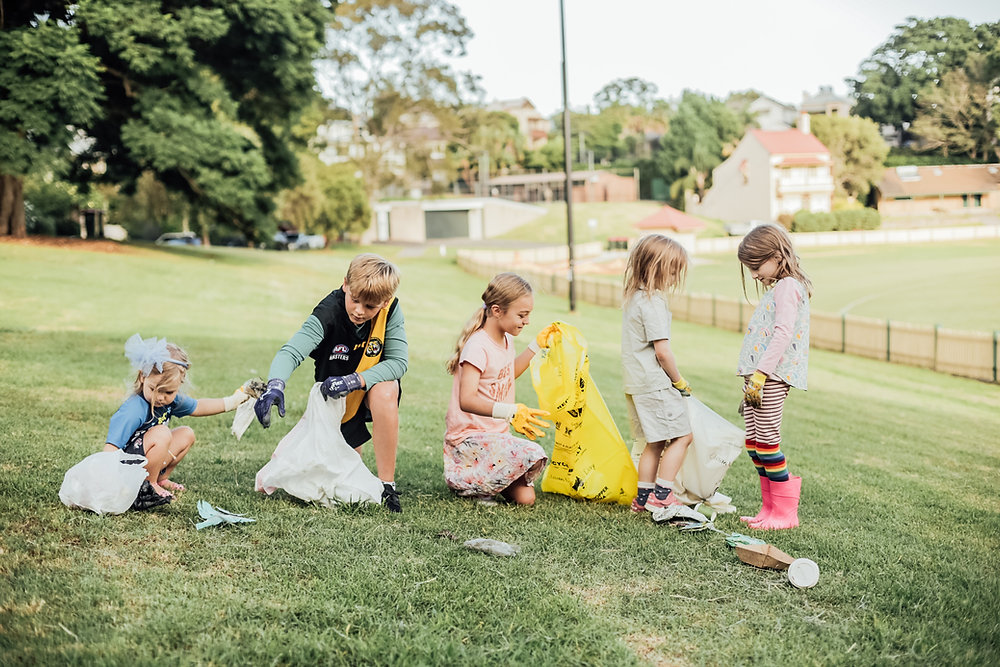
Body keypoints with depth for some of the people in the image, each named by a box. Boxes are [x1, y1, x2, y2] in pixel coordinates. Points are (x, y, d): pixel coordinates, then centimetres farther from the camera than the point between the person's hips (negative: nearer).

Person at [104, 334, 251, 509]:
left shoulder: (171, 400, -3)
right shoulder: (134, 411, -30)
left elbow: (197, 407, 18)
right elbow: (111, 447, -37)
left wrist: (231, 401, 19)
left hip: (146, 464, 9)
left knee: (186, 435, 10)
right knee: (161, 434, -29)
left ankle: (160, 479, 11)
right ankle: (148, 486, -14)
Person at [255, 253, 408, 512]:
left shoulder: (390, 310, -24)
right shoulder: (329, 312, -29)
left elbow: (398, 362, -23)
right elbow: (291, 351, -41)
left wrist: (355, 380, -37)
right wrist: (275, 386, -61)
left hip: (372, 384, 0)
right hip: (336, 399, 0)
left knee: (385, 391, -36)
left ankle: (387, 484, -23)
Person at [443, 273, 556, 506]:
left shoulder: (506, 340, 8)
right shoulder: (478, 347, -20)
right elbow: (466, 400, -32)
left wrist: (537, 345, 28)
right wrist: (510, 412, -43)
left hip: (496, 434, 9)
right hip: (470, 437, -9)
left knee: (525, 497, -5)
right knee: (532, 455, -29)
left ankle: (469, 476, 17)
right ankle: (467, 483, -9)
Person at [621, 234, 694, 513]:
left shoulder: (632, 298, 13)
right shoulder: (653, 302, -17)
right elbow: (662, 350, -20)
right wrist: (679, 381, -5)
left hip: (635, 383, 10)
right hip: (656, 383, -10)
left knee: (656, 441, 15)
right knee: (681, 435, -3)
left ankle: (643, 496, 17)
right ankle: (662, 495, -3)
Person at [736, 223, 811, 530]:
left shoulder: (788, 286, -10)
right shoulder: (775, 289, 22)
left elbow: (783, 333, -21)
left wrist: (760, 373, -24)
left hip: (773, 376, -10)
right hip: (759, 375, 10)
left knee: (767, 441, -7)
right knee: (753, 443, 10)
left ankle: (785, 513, 2)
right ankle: (770, 507, 18)